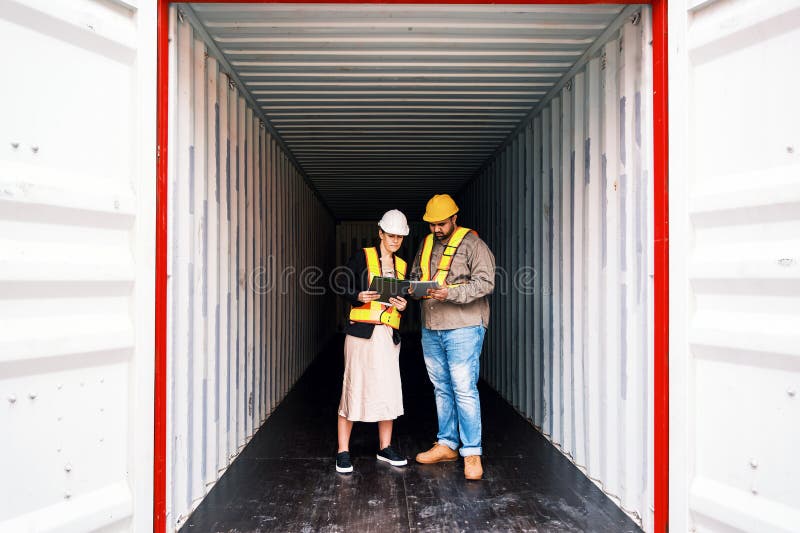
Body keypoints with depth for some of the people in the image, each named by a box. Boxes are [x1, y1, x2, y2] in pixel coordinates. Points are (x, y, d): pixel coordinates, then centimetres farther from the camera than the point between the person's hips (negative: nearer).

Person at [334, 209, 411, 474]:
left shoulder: (402, 266, 17)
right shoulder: (362, 257, 2)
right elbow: (344, 288, -1)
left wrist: (403, 305, 1)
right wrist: (359, 297, -19)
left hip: (389, 334, 5)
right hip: (361, 331, -4)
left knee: (389, 391, 5)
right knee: (354, 388, -2)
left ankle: (385, 448, 22)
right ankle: (343, 452, 11)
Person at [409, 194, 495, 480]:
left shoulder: (472, 243, -5)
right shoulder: (426, 245, 16)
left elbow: (486, 282, -12)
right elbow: (415, 275, 23)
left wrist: (451, 293, -23)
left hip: (463, 327, -7)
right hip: (430, 328, 7)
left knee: (464, 389, -6)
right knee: (442, 388, 14)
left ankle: (472, 453, 5)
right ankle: (446, 445, 26)